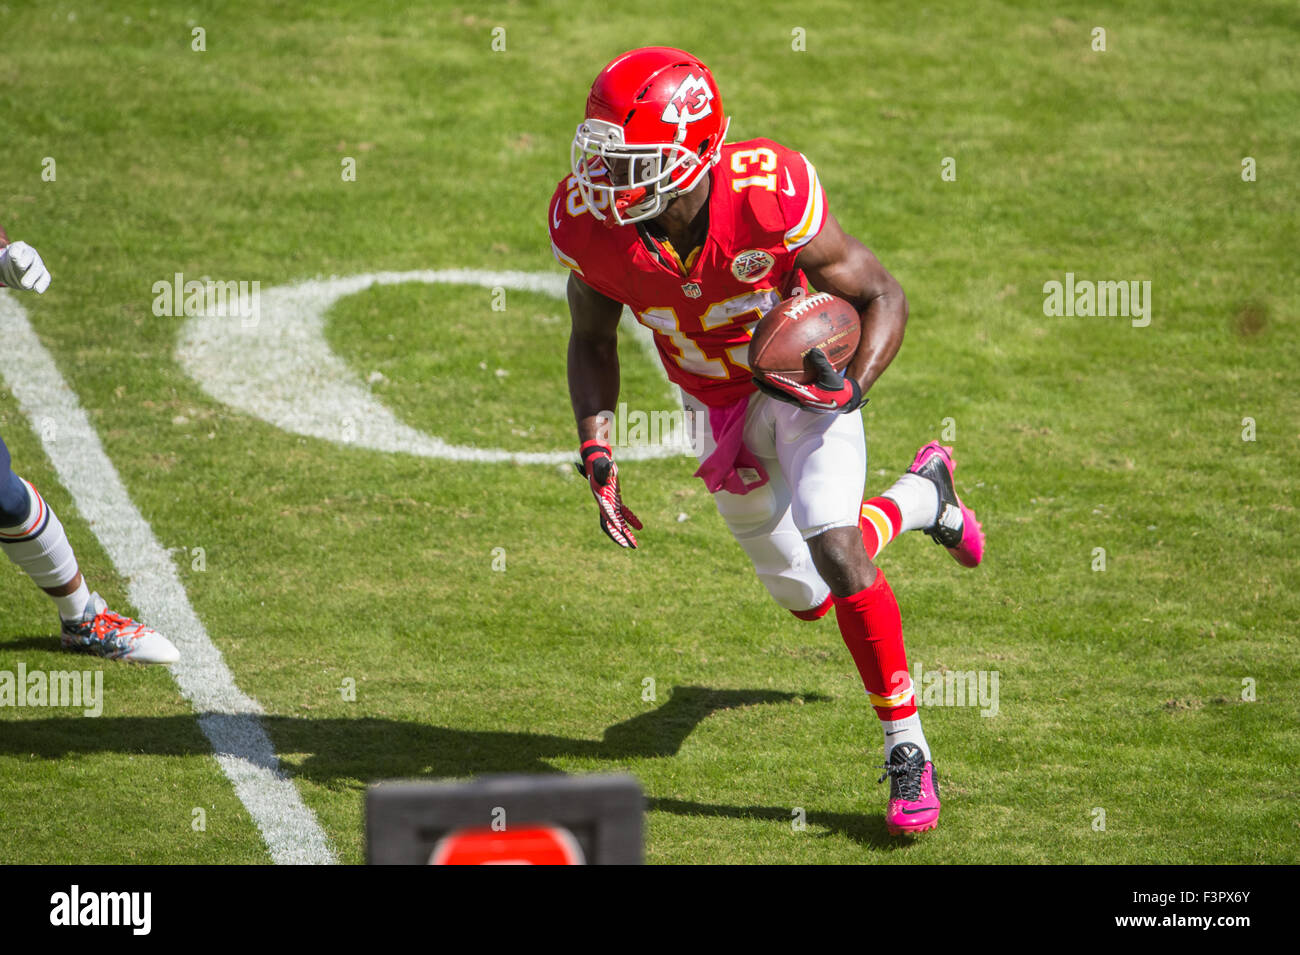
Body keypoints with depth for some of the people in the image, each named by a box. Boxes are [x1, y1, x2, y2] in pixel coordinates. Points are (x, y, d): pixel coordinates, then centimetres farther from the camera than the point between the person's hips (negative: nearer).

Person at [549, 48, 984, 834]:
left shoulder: (769, 200, -35)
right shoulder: (591, 225, -24)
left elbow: (883, 296, -21)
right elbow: (593, 342, -4)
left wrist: (853, 387, -39)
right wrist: (598, 461, -16)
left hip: (810, 374, -4)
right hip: (718, 405, 4)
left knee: (834, 547, -25)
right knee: (807, 597, 14)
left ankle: (907, 749, -9)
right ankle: (922, 496, 46)